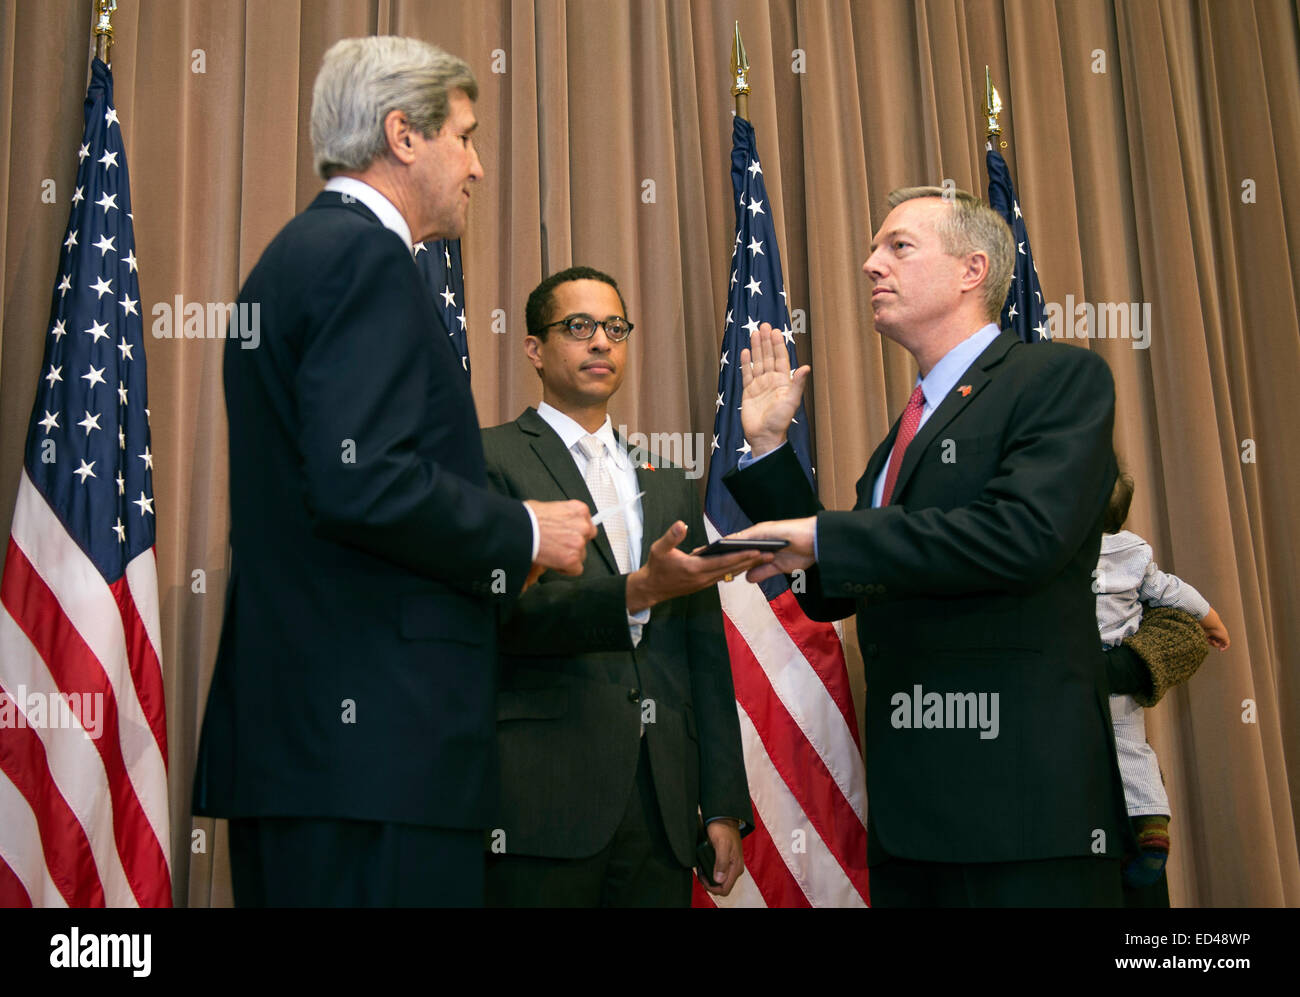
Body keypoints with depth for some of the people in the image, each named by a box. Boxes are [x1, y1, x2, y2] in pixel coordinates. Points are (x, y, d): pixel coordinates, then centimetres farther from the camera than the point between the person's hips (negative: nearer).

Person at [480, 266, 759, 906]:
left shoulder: (669, 485, 18)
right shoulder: (491, 459, 2)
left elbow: (704, 654, 15)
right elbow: (503, 609, -12)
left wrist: (724, 804, 9)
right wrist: (636, 592, -25)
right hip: (546, 799, -4)